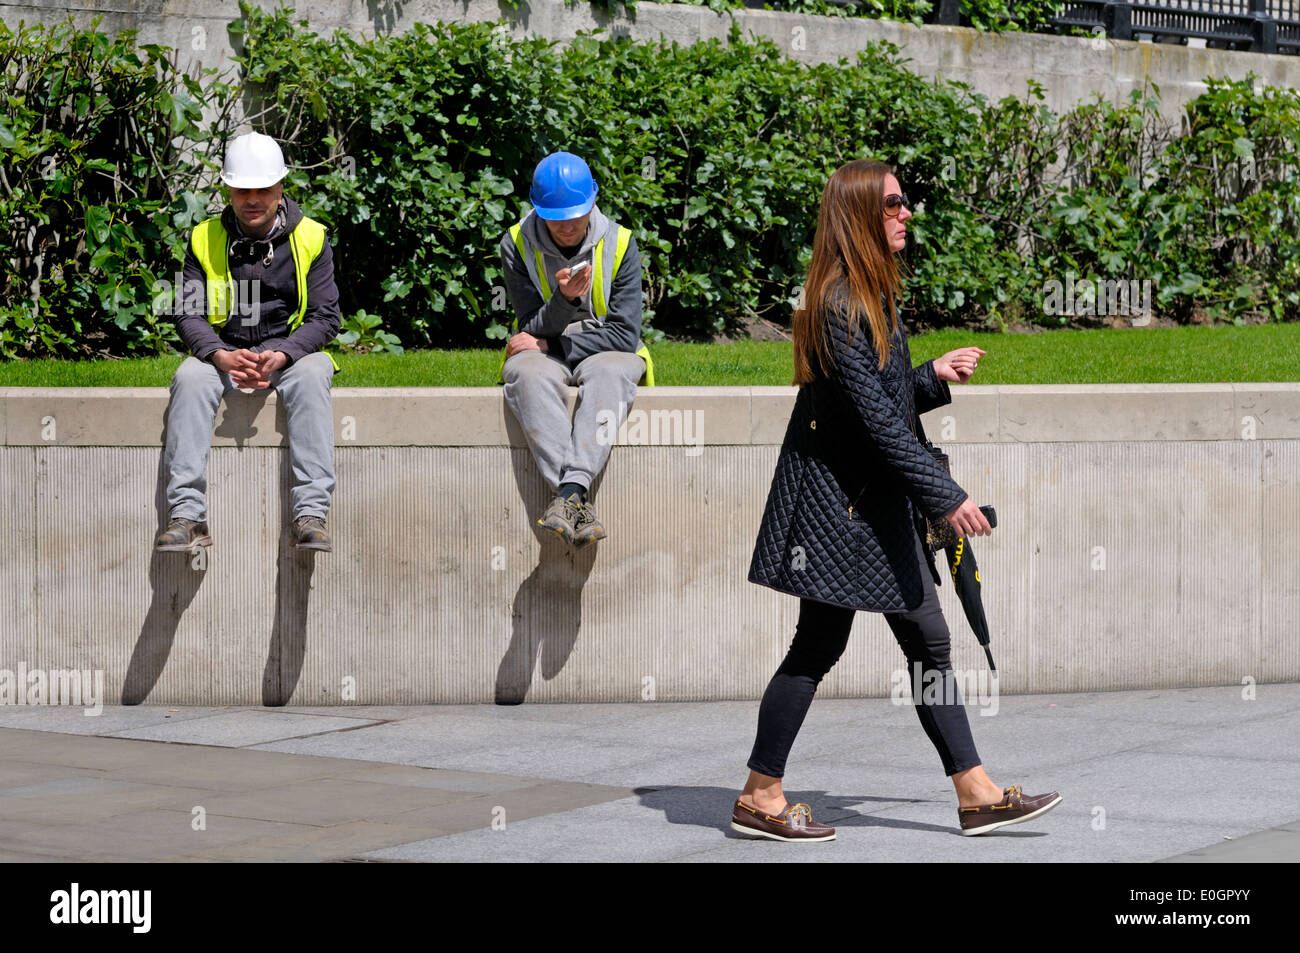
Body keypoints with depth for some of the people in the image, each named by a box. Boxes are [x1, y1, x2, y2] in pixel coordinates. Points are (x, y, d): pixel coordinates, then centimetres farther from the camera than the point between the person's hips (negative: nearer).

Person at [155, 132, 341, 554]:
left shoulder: (310, 238, 1)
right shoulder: (205, 238, 4)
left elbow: (325, 317, -3)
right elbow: (188, 313, -1)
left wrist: (282, 356, -22)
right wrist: (220, 356, -22)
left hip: (290, 349, -1)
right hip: (222, 349, 1)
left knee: (311, 376, -35)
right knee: (190, 378, -31)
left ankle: (311, 513, -41)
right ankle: (186, 515, -37)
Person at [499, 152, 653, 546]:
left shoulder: (619, 243, -6)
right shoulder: (517, 244, -4)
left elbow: (624, 334, -9)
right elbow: (534, 330, -7)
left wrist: (551, 346, -12)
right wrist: (564, 300, -28)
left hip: (605, 351, 0)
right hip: (543, 353, 0)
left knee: (607, 373, -37)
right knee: (530, 375, -36)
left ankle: (571, 490, -53)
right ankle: (581, 502, -50)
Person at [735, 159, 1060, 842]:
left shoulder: (873, 295, 15)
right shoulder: (838, 304, -17)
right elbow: (875, 418, -22)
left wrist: (936, 377, 5)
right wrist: (946, 496, -22)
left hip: (878, 502, 10)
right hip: (838, 498, -10)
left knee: (927, 644, 7)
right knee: (820, 643, -3)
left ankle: (976, 795, 9)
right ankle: (759, 798, 7)